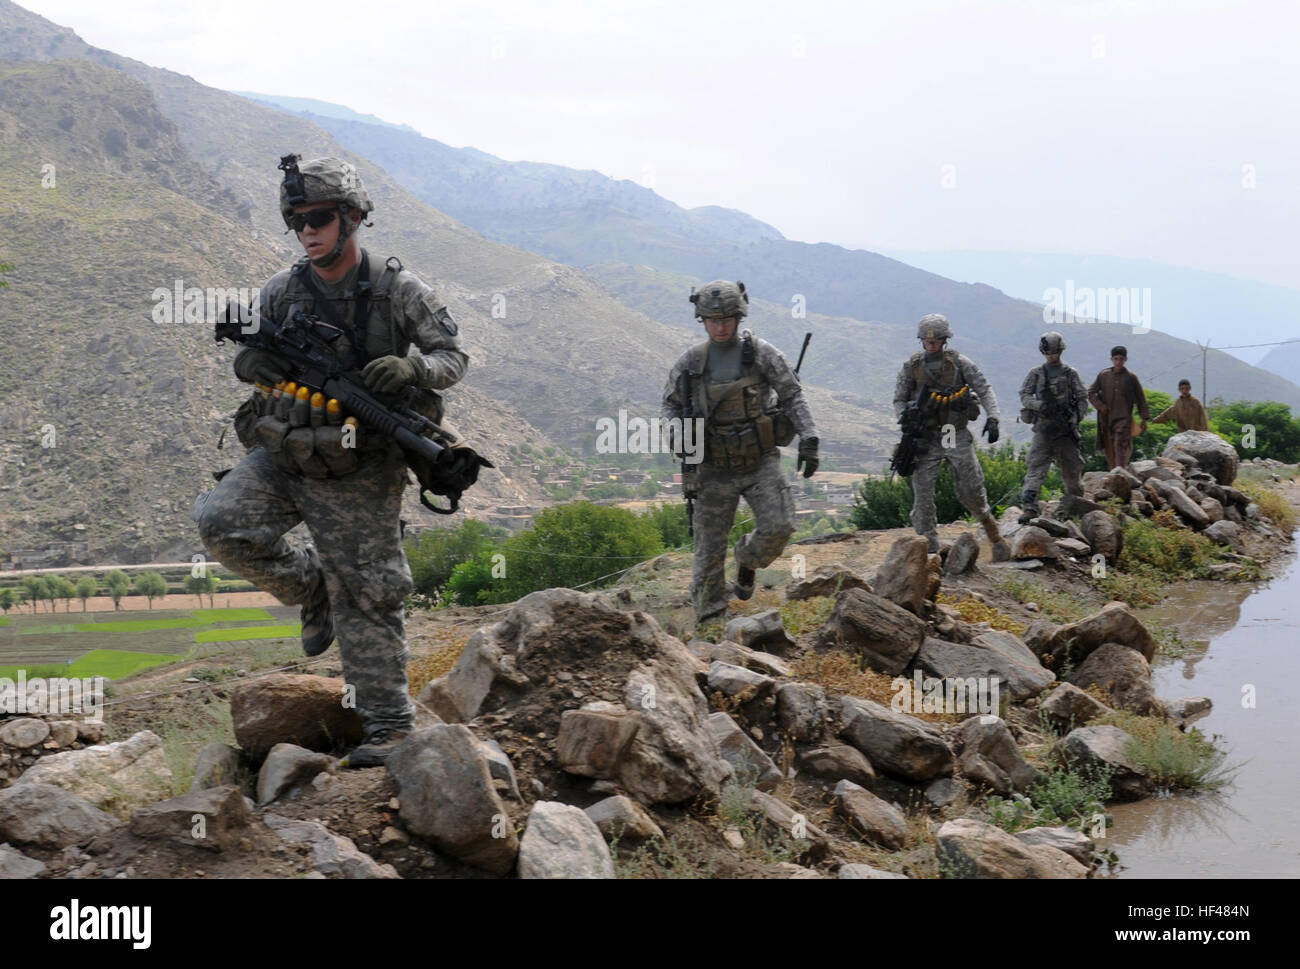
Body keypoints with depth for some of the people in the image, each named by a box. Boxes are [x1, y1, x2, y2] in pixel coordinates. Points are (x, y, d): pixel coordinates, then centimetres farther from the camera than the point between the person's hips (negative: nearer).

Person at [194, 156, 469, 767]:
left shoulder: (401, 293, -7)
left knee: (363, 601, 0)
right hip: (284, 452, 4)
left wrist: (411, 366, -24)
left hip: (359, 471, -4)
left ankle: (389, 726, 12)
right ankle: (312, 588, 8)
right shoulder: (281, 292, 1)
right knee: (221, 522, -18)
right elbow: (260, 354, 13)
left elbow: (454, 359, -2)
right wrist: (249, 362, -12)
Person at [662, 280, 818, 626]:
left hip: (761, 462, -1)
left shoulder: (761, 354, -3)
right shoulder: (689, 363, 2)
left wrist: (808, 440, -10)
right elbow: (671, 405, 12)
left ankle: (748, 559, 17)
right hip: (715, 470, 1)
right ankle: (710, 622, 14)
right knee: (709, 551, 0)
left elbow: (793, 396, 0)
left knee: (778, 527, -17)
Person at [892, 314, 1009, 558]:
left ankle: (993, 531, 23)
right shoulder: (912, 366, 4)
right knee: (923, 494, -6)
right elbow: (899, 400, 10)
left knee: (971, 491, 0)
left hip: (957, 436, -1)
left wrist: (992, 418, -14)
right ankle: (928, 549, -2)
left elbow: (985, 390, 0)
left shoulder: (960, 362, 0)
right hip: (925, 438, 1)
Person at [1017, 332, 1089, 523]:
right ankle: (1029, 508, -19)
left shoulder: (1070, 374, 8)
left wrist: (1076, 417, -9)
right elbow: (1024, 395, 0)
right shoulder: (1035, 374, 8)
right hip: (1043, 428, -1)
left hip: (1065, 429, 1)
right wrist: (1041, 405, -18)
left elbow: (1083, 398, 7)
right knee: (1035, 468, -12)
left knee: (1072, 469, 8)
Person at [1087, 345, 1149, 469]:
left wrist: (1144, 419, 5)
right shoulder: (1103, 375, 7)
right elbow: (1091, 392, 14)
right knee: (1110, 450, 6)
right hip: (1106, 419, 3)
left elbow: (1140, 398, 8)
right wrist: (1100, 405, -3)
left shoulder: (1131, 377, 3)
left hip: (1124, 419, -3)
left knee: (1121, 447, -15)